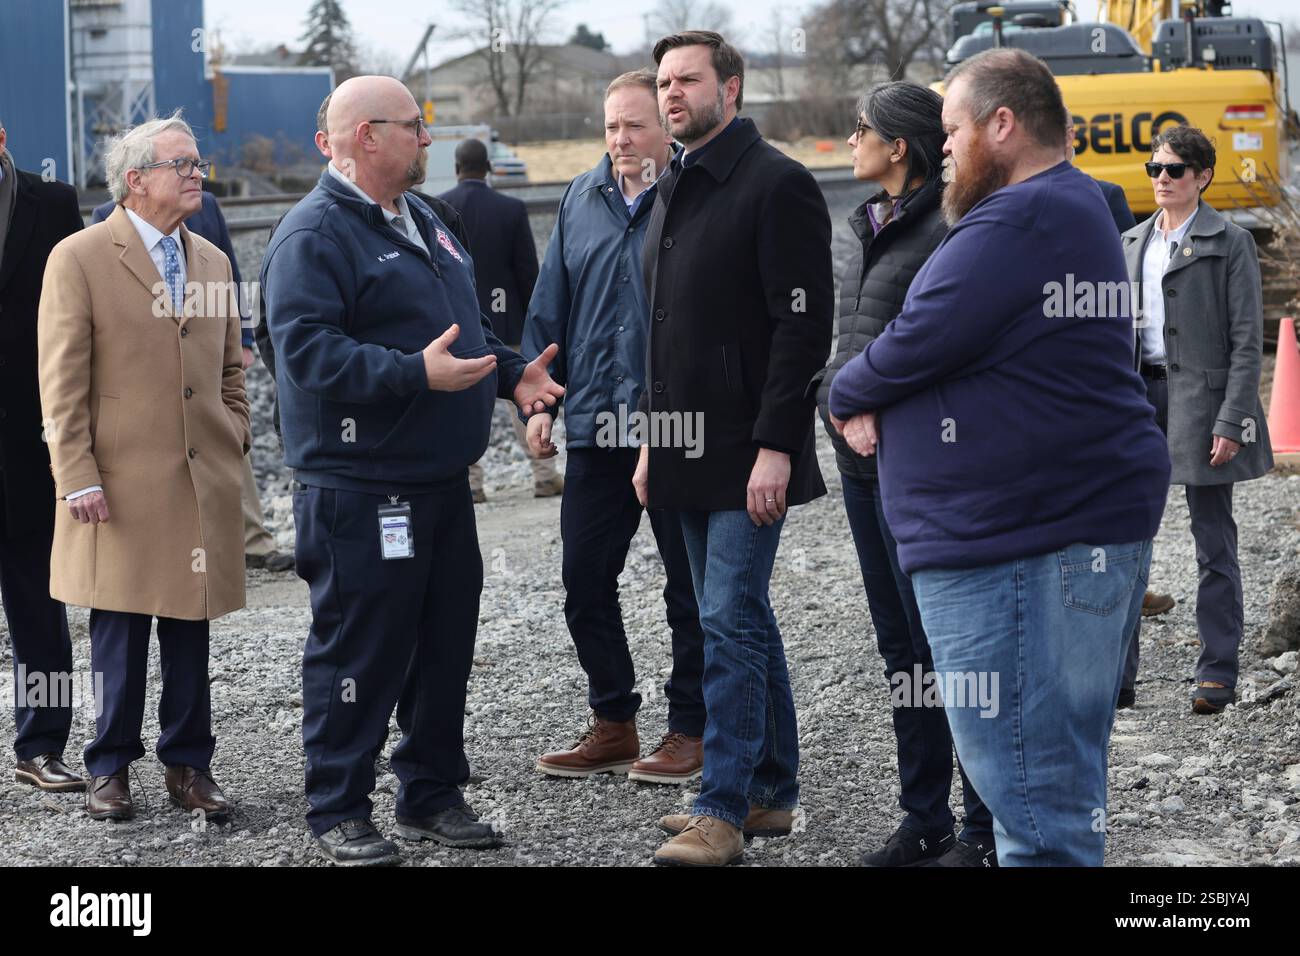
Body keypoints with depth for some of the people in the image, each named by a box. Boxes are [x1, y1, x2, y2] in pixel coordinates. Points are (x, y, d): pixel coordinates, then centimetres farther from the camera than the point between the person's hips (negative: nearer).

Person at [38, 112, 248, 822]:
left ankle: (188, 764, 16)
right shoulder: (79, 259, -4)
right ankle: (110, 768, 13)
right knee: (119, 628, 2)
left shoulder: (213, 262, 14)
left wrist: (235, 448, 10)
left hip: (202, 483, 5)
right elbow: (61, 384, -7)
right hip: (120, 483, -5)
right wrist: (78, 478, -12)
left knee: (190, 630, 8)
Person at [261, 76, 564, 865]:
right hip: (360, 494, -9)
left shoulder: (423, 225, 17)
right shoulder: (315, 236, -13)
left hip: (442, 482, 9)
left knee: (446, 644, 14)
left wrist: (512, 373, 10)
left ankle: (434, 794, 26)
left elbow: (467, 327, 27)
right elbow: (306, 350, -23)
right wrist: (416, 373, -29)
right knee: (360, 652, -2)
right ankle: (339, 812, 9)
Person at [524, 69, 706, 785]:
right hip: (594, 427, 6)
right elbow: (550, 308, 15)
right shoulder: (580, 201, 10)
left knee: (690, 588, 5)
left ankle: (691, 729, 16)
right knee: (585, 583, 10)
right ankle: (612, 722, 23)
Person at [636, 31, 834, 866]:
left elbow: (804, 326, -16)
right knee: (743, 618, 13)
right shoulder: (674, 192, 17)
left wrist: (774, 446, -21)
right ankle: (772, 792, 21)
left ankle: (724, 811, -7)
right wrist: (652, 439, 18)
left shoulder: (778, 185, -10)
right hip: (691, 453, 9)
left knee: (730, 620, -10)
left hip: (749, 453, -9)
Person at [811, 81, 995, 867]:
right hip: (863, 457, 9)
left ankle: (985, 830, 4)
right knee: (899, 645, 13)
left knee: (942, 644, -5)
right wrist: (832, 391, 10)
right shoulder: (873, 226, 14)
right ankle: (925, 822, 22)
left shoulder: (949, 228, -13)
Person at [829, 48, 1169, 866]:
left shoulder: (1018, 222, -15)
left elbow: (913, 346, -17)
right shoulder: (1077, 207, 20)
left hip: (1022, 544, -11)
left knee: (1032, 794, -10)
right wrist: (877, 402, 3)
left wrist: (847, 394, 4)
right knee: (1066, 780, 15)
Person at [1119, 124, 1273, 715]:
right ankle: (1115, 675, 8)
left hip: (1199, 398, -5)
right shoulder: (1131, 244, 14)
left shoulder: (1230, 244, -2)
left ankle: (1217, 675, 8)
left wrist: (1231, 421, -13)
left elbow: (1247, 340, -6)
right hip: (1137, 394, 5)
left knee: (1214, 545, 1)